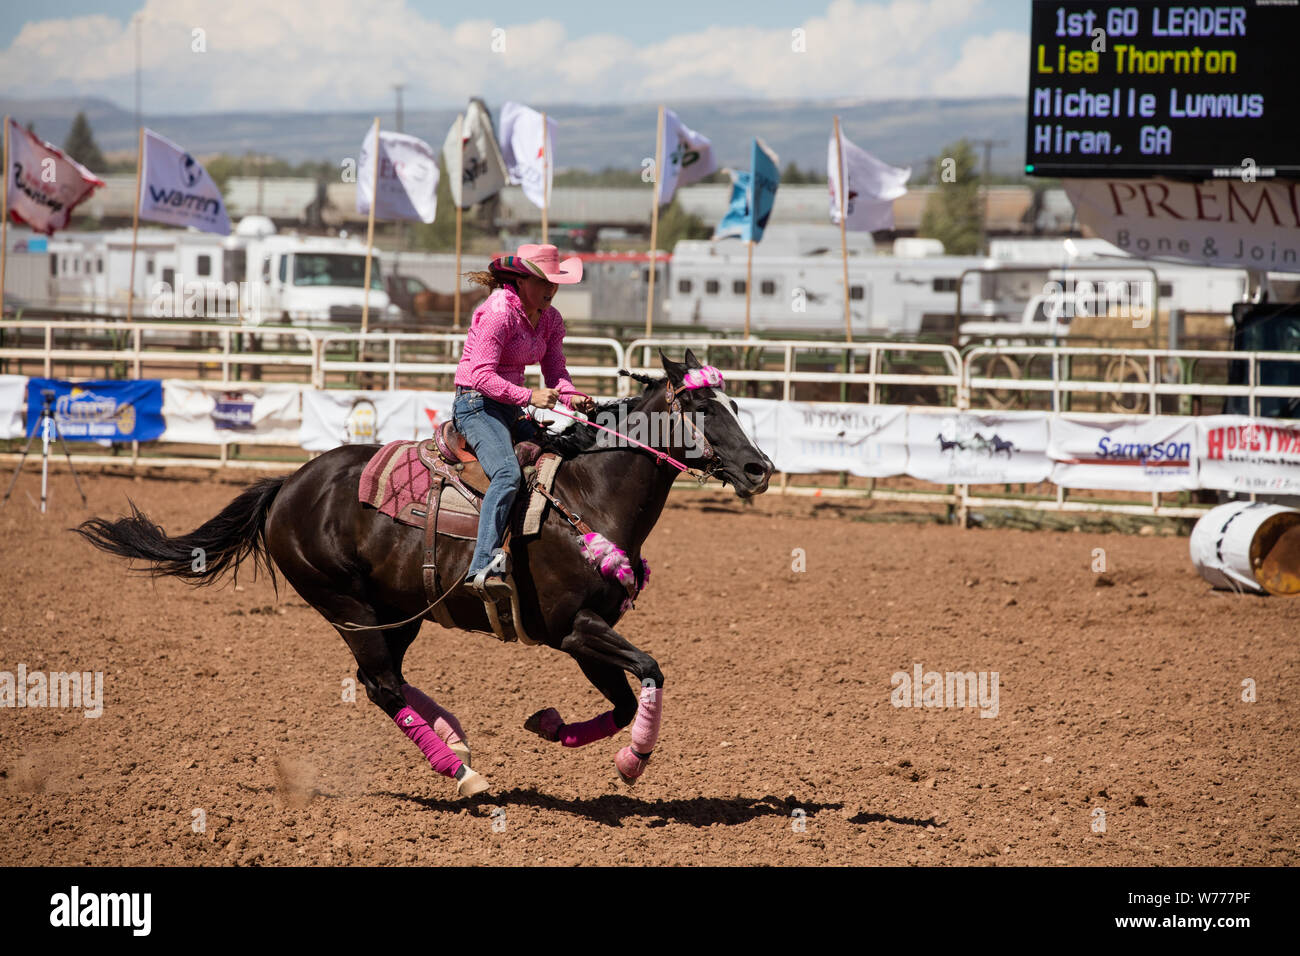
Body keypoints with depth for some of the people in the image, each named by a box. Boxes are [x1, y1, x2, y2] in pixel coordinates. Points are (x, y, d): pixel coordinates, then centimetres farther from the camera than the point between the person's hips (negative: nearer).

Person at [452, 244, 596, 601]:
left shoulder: (550, 319, 9)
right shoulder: (498, 312, -16)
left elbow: (556, 372, 10)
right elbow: (482, 375, -22)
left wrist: (572, 396, -12)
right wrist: (529, 396, -29)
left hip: (512, 409, 9)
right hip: (476, 404, -9)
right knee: (508, 472, -31)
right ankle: (484, 567, -42)